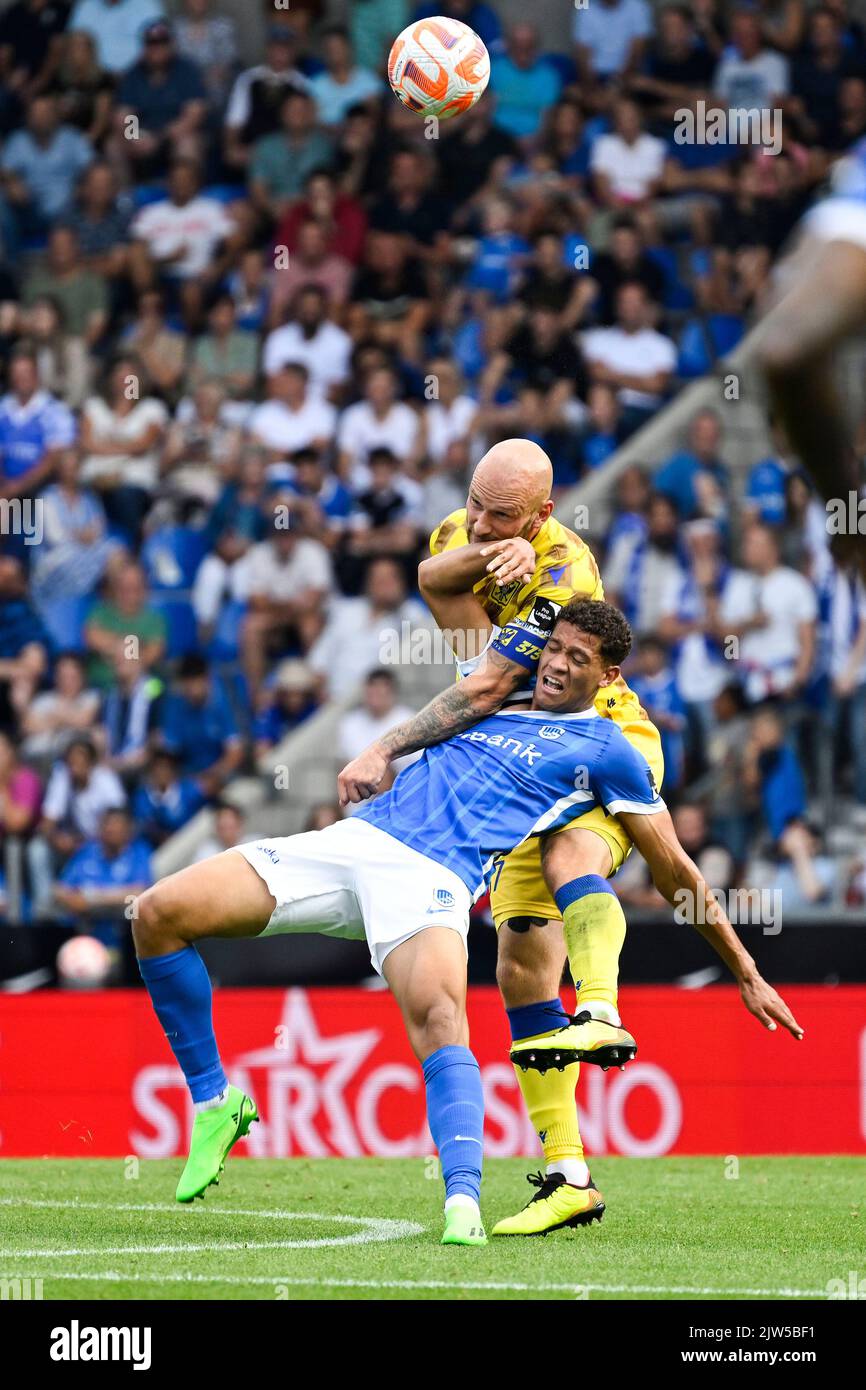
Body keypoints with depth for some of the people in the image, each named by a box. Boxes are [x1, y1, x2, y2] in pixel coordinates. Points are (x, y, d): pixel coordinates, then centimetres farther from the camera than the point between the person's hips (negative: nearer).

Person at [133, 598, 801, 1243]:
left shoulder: (607, 750, 13)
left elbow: (677, 873, 16)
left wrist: (747, 974, 18)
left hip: (433, 877, -6)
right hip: (351, 841, 6)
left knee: (439, 1017, -38)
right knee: (158, 913, -8)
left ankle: (464, 1208, -48)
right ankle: (215, 1103, 5)